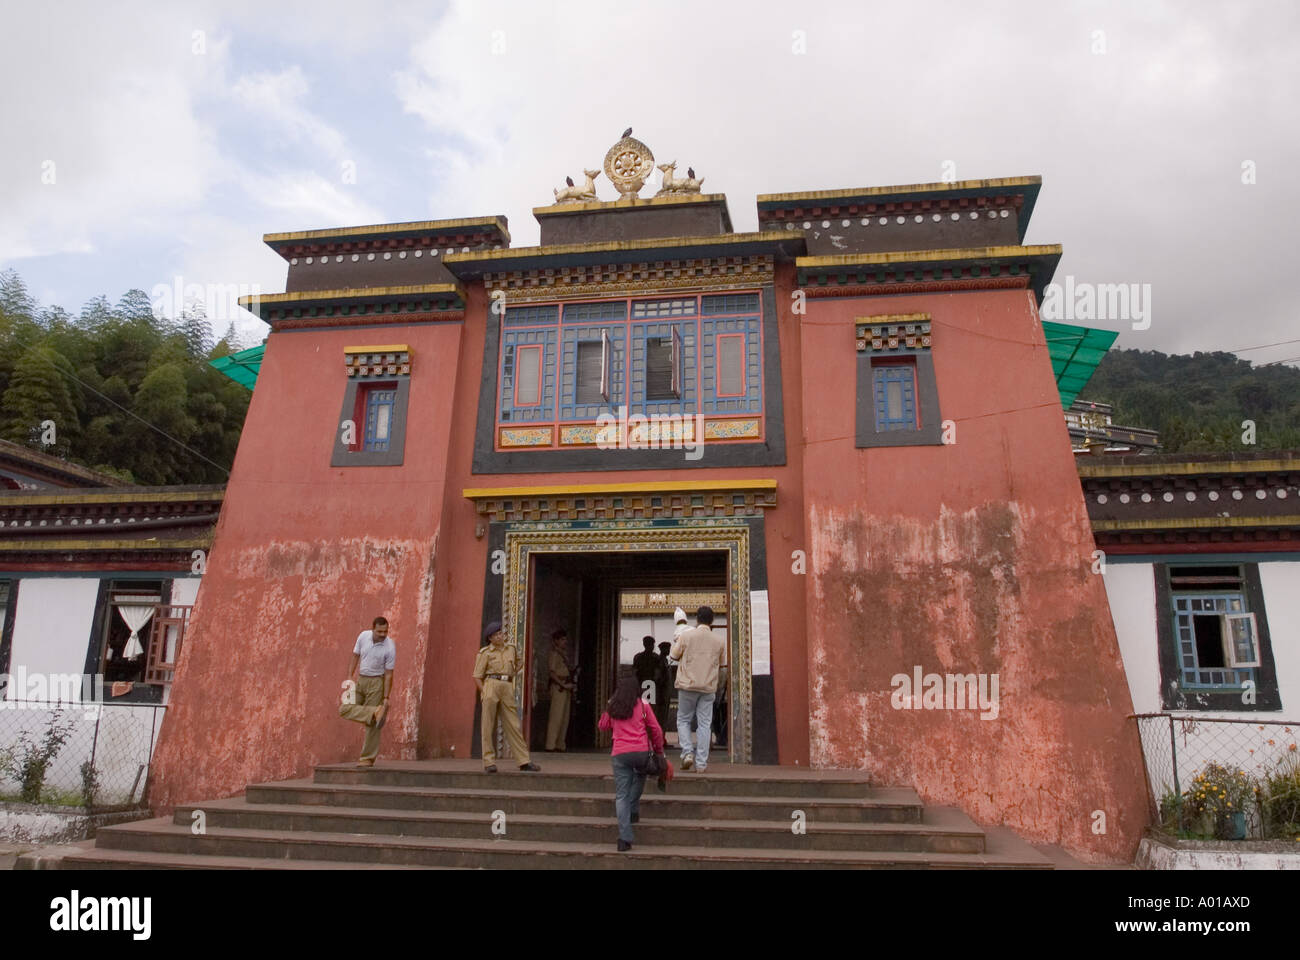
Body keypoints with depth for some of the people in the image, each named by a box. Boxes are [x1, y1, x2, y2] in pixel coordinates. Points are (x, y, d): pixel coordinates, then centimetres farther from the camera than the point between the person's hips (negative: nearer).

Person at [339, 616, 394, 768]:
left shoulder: (390, 647, -18)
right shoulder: (363, 636, -6)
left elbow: (389, 674, -15)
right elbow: (356, 656, 9)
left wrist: (386, 698, -16)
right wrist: (349, 676, 3)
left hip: (376, 682, -5)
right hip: (360, 679, 6)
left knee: (372, 723, -5)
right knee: (344, 709, -9)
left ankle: (368, 758, 2)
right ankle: (375, 713, -16)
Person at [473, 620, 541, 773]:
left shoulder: (511, 649, 19)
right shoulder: (485, 653, 5)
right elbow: (477, 676, 2)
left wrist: (518, 667, 14)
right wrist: (484, 692, -10)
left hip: (507, 688, 3)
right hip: (491, 685, -3)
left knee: (513, 725, 2)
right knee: (488, 725, -3)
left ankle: (524, 761, 3)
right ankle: (489, 763, 0)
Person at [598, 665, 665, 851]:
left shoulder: (612, 706, 9)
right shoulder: (642, 704, 4)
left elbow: (603, 726, 25)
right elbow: (656, 729, 4)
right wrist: (659, 751, 14)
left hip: (619, 754, 1)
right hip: (641, 751, -1)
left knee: (621, 795, 2)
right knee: (640, 776, 30)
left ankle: (625, 838, -5)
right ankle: (633, 811, 20)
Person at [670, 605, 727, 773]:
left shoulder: (686, 635, -5)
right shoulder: (720, 640, 2)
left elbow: (674, 655, 8)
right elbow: (723, 667, 10)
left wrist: (675, 642, 25)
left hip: (688, 685, -1)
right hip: (708, 688, 2)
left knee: (683, 720, 13)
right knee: (704, 724, 5)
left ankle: (687, 752, -4)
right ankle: (701, 763, 4)